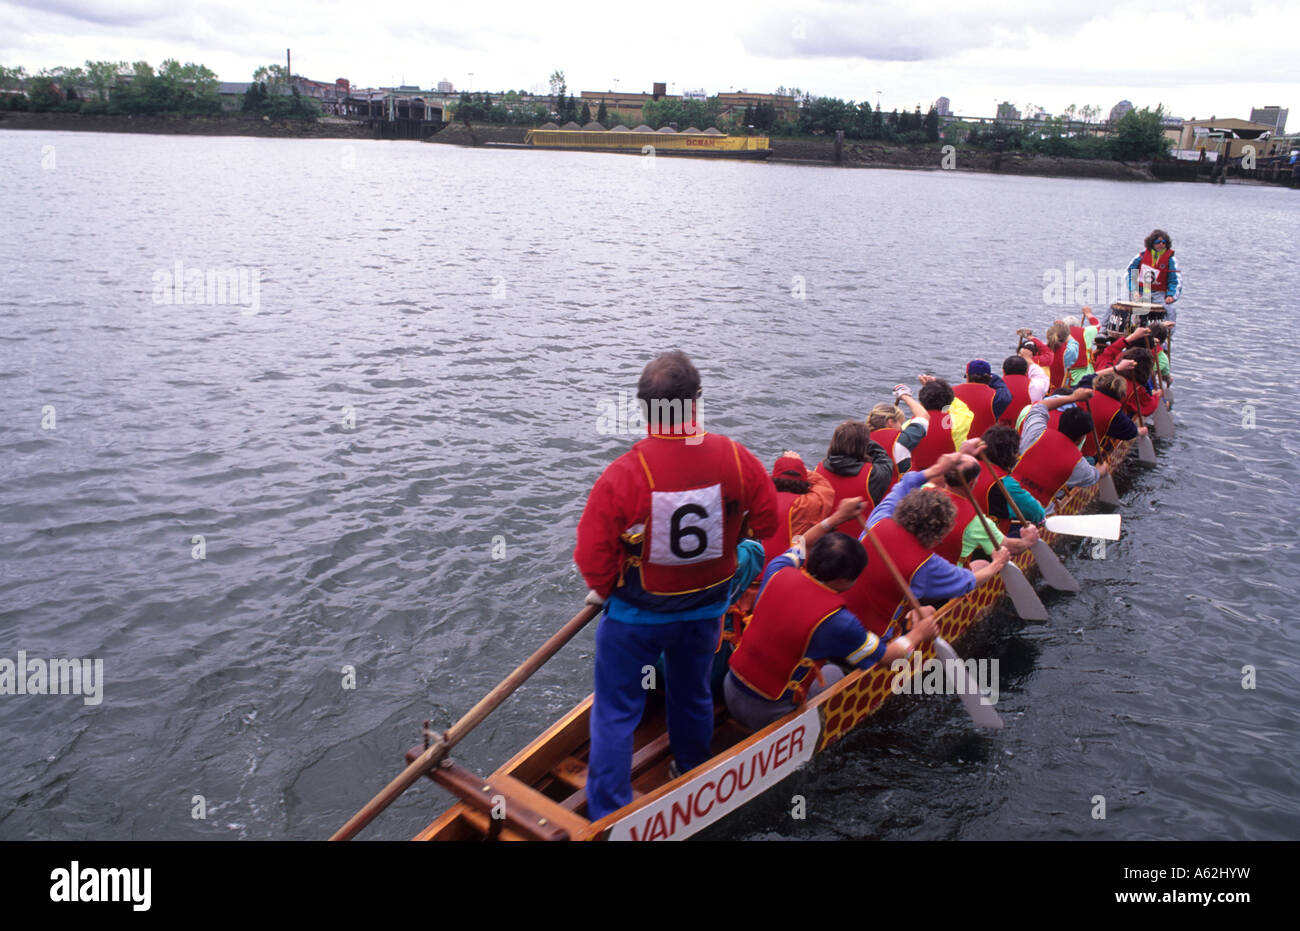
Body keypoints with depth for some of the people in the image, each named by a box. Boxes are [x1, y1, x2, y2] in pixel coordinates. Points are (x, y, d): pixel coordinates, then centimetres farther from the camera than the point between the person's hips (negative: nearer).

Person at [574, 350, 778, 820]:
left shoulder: (622, 474, -27)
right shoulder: (736, 459, -18)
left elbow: (592, 555, -20)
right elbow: (767, 521, -3)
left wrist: (605, 589, 1)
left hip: (635, 614, -4)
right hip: (705, 609, 4)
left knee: (616, 712, 12)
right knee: (693, 697, 27)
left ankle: (607, 817, 19)